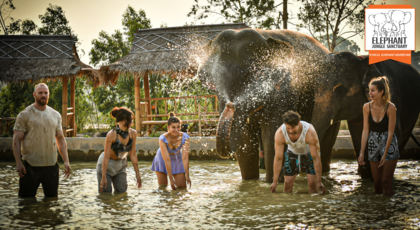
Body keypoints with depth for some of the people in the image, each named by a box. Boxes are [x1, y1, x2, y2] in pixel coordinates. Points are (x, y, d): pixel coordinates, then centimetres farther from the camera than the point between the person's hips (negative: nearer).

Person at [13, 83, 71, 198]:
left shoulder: (55, 115, 11)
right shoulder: (25, 115, -2)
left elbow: (61, 139, 15)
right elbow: (17, 140, -5)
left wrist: (66, 161, 6)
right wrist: (18, 163, -15)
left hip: (51, 165, 4)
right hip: (30, 166, -4)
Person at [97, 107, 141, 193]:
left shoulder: (133, 133, -13)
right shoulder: (111, 135, -28)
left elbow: (133, 154, -2)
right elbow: (106, 157, -23)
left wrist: (137, 173, 1)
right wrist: (103, 177, -21)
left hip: (121, 165, 5)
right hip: (107, 165, -5)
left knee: (122, 192, 6)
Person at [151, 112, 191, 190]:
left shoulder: (185, 137, -28)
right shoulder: (163, 139, -34)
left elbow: (185, 158, -27)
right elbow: (167, 160, -33)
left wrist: (187, 176, -30)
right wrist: (171, 179, -33)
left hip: (177, 160, 2)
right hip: (163, 160, -2)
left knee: (182, 187, -1)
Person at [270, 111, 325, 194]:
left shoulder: (310, 132, -39)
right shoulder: (280, 133, -32)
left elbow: (316, 158, -32)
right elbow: (278, 158, -24)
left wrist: (319, 181, -28)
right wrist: (275, 182, -21)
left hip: (309, 153, -2)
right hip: (292, 153, 2)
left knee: (312, 182, -14)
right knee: (288, 182, -4)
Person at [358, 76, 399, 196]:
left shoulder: (390, 108, -16)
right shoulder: (367, 107, -6)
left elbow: (390, 132, -14)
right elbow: (365, 130, -4)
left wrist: (385, 154, -15)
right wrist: (362, 152, -6)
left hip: (389, 145, -3)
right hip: (373, 144, 4)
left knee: (386, 181, -6)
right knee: (377, 181, 8)